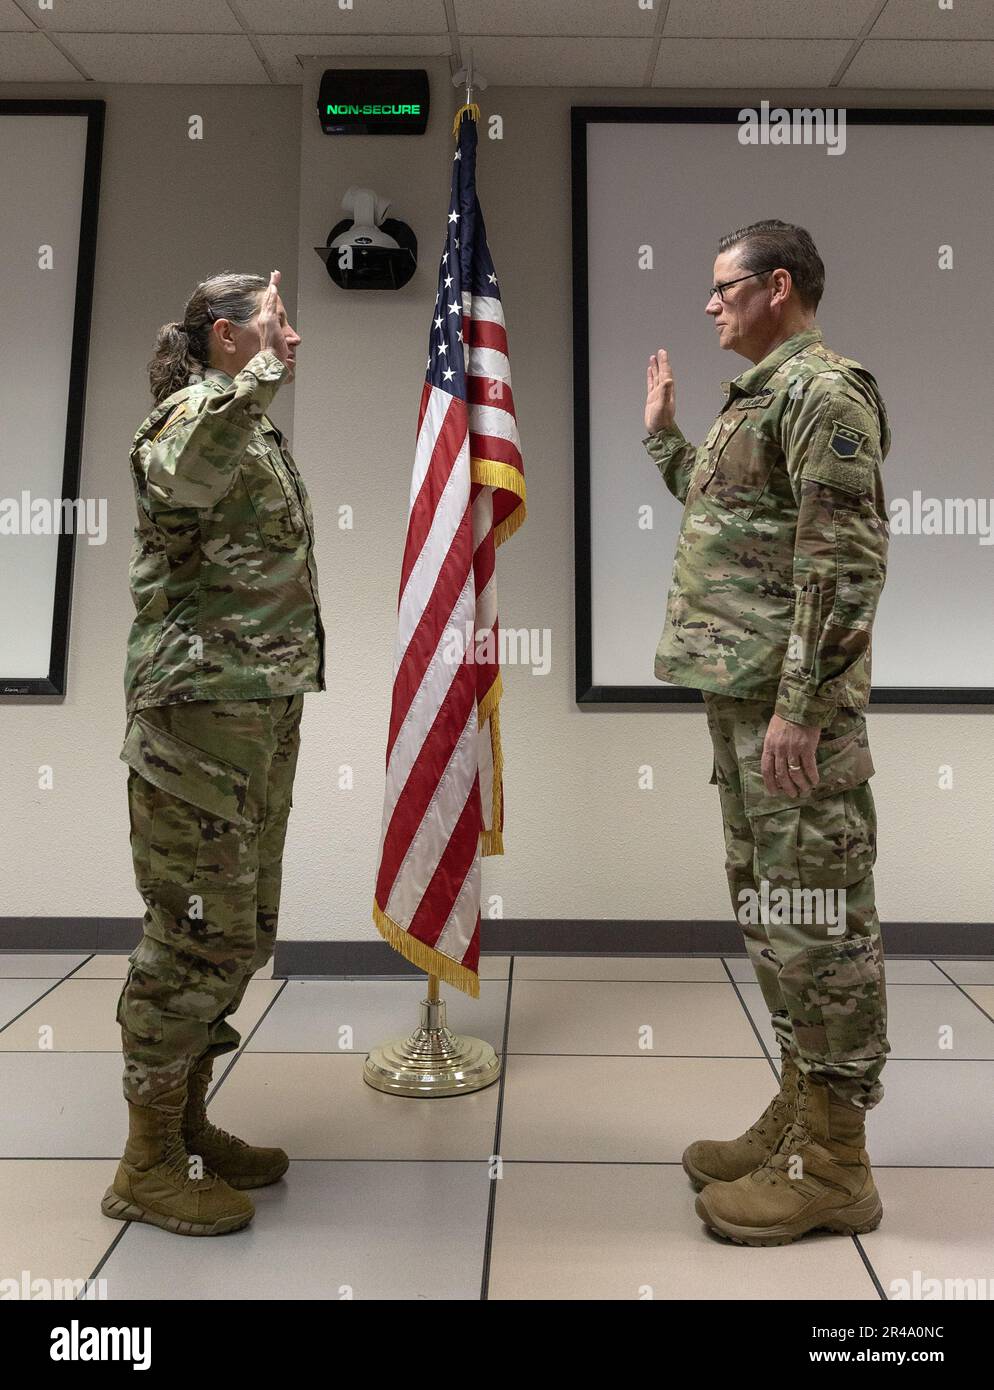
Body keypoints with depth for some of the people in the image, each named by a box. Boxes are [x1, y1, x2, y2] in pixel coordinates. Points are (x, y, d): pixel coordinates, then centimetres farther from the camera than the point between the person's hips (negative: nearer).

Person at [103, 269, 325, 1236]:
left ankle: (186, 1122, 30)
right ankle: (146, 1165, 15)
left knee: (243, 929, 14)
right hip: (199, 713, -9)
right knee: (198, 931, -2)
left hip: (266, 712, 9)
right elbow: (177, 477, -35)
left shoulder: (260, 434, 19)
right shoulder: (191, 416, -8)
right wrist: (262, 371, -25)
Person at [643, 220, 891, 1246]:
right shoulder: (757, 396, 20)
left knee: (817, 916, -2)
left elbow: (846, 562, -18)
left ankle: (832, 1163, 11)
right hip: (737, 690, 10)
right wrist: (662, 432, 31)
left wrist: (799, 704, -22)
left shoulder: (825, 391, -9)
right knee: (767, 904, 14)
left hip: (791, 699, -10)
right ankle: (800, 1109, 29)